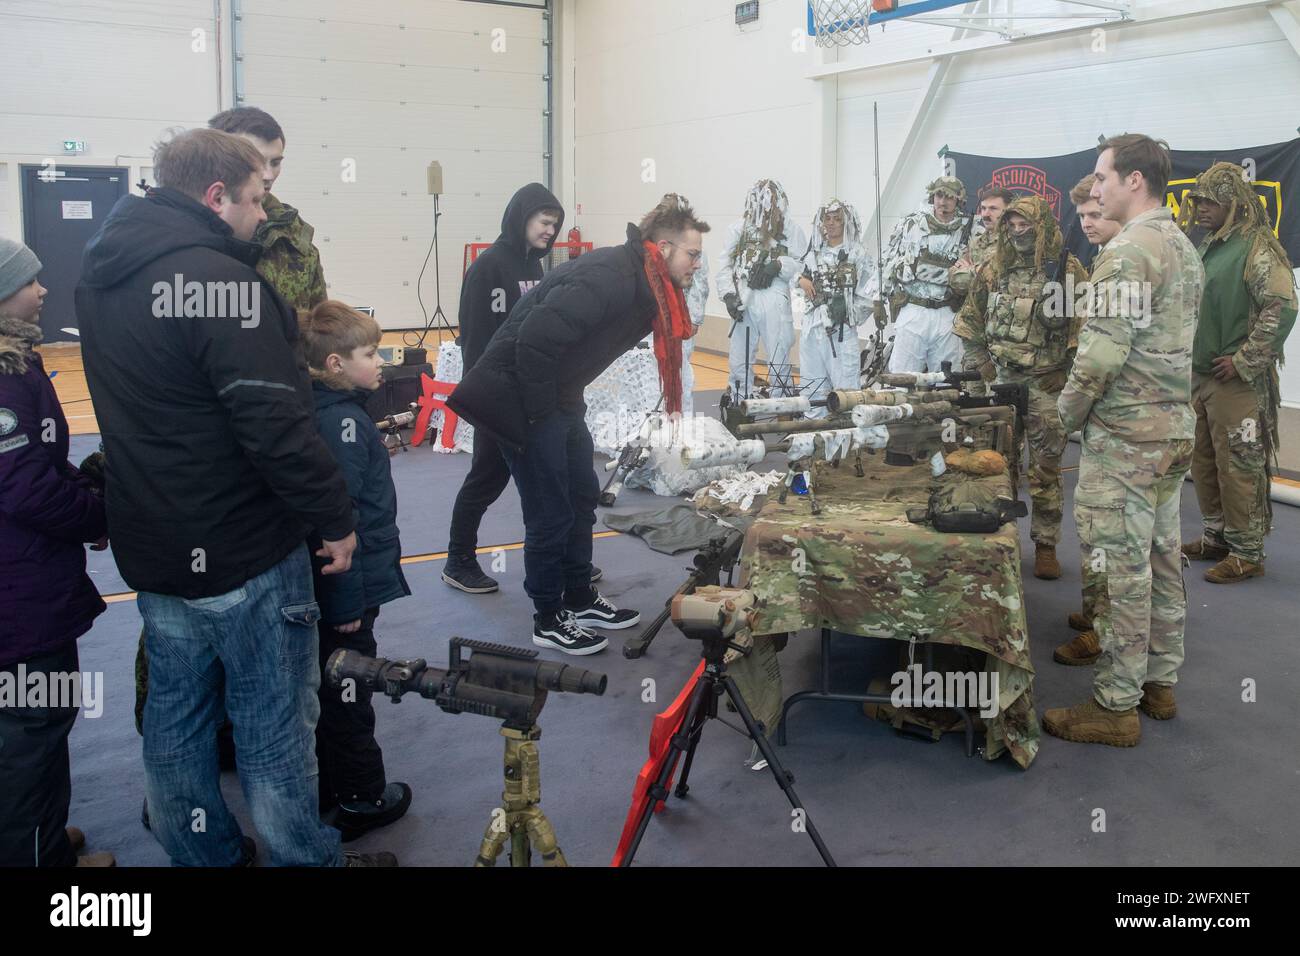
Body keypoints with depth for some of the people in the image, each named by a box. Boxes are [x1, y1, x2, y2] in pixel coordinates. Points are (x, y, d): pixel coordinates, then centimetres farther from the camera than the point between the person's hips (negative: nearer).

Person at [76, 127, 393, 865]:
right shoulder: (221, 278, -22)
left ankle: (203, 853, 33)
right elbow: (276, 425, -25)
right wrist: (335, 517, -15)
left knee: (176, 714, 17)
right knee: (274, 722, 6)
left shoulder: (103, 270, 7)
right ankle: (305, 856, 21)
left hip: (152, 548, 8)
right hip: (244, 551, -8)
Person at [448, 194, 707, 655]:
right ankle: (549, 621, 16)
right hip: (519, 396, -10)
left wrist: (568, 404, 14)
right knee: (550, 513, -1)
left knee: (582, 496, 18)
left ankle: (579, 599, 34)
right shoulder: (606, 279, -27)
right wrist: (539, 413, -21)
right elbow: (535, 340, -32)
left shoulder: (645, 284, 5)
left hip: (558, 397, 10)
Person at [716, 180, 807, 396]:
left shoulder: (791, 230, 0)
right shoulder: (739, 228, 4)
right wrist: (728, 294, -7)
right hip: (743, 303, 2)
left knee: (779, 361, 3)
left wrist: (780, 265, -16)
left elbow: (805, 266, -1)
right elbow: (725, 265, 4)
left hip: (775, 305, -2)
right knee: (738, 361, 9)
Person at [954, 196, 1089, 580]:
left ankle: (1046, 545, 10)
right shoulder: (994, 268, 7)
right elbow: (970, 318, 14)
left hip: (1046, 383, -3)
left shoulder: (1068, 269, -4)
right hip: (999, 378, 3)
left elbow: (1085, 325, -5)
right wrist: (979, 360, 5)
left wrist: (1067, 370, -8)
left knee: (1045, 469, 1)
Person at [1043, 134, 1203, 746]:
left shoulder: (1127, 252, -17)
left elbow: (1102, 352, -22)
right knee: (1161, 557, 16)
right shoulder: (1184, 248, 15)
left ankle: (1115, 706, 4)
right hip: (1175, 428, 10)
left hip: (1125, 436, -10)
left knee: (1120, 568, -4)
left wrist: (1069, 412, -8)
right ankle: (1159, 682, 28)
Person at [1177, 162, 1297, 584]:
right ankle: (1216, 537, 29)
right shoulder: (1208, 247, 14)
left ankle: (1247, 553, 6)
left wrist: (1243, 361, -18)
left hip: (1237, 381, -9)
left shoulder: (1256, 246, -12)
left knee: (1239, 469, -4)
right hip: (1199, 375, 9)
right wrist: (1189, 358, 14)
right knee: (1203, 462, 16)